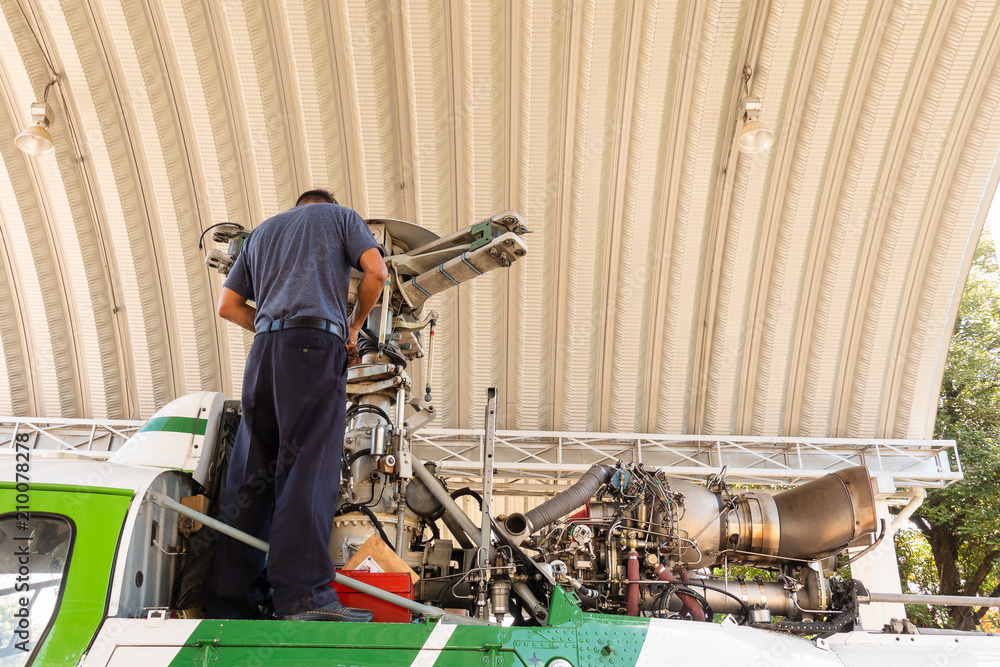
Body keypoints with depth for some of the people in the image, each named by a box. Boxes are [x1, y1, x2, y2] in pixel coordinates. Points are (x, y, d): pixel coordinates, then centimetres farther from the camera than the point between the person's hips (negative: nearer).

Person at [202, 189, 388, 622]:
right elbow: (376, 271, 2)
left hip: (264, 348, 5)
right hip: (317, 344, -5)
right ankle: (302, 595, -24)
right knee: (308, 469, -14)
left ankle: (226, 602, 2)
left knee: (249, 476, 3)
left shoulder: (263, 230, 33)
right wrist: (354, 326, 15)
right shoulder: (340, 216, 20)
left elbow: (227, 304, 26)